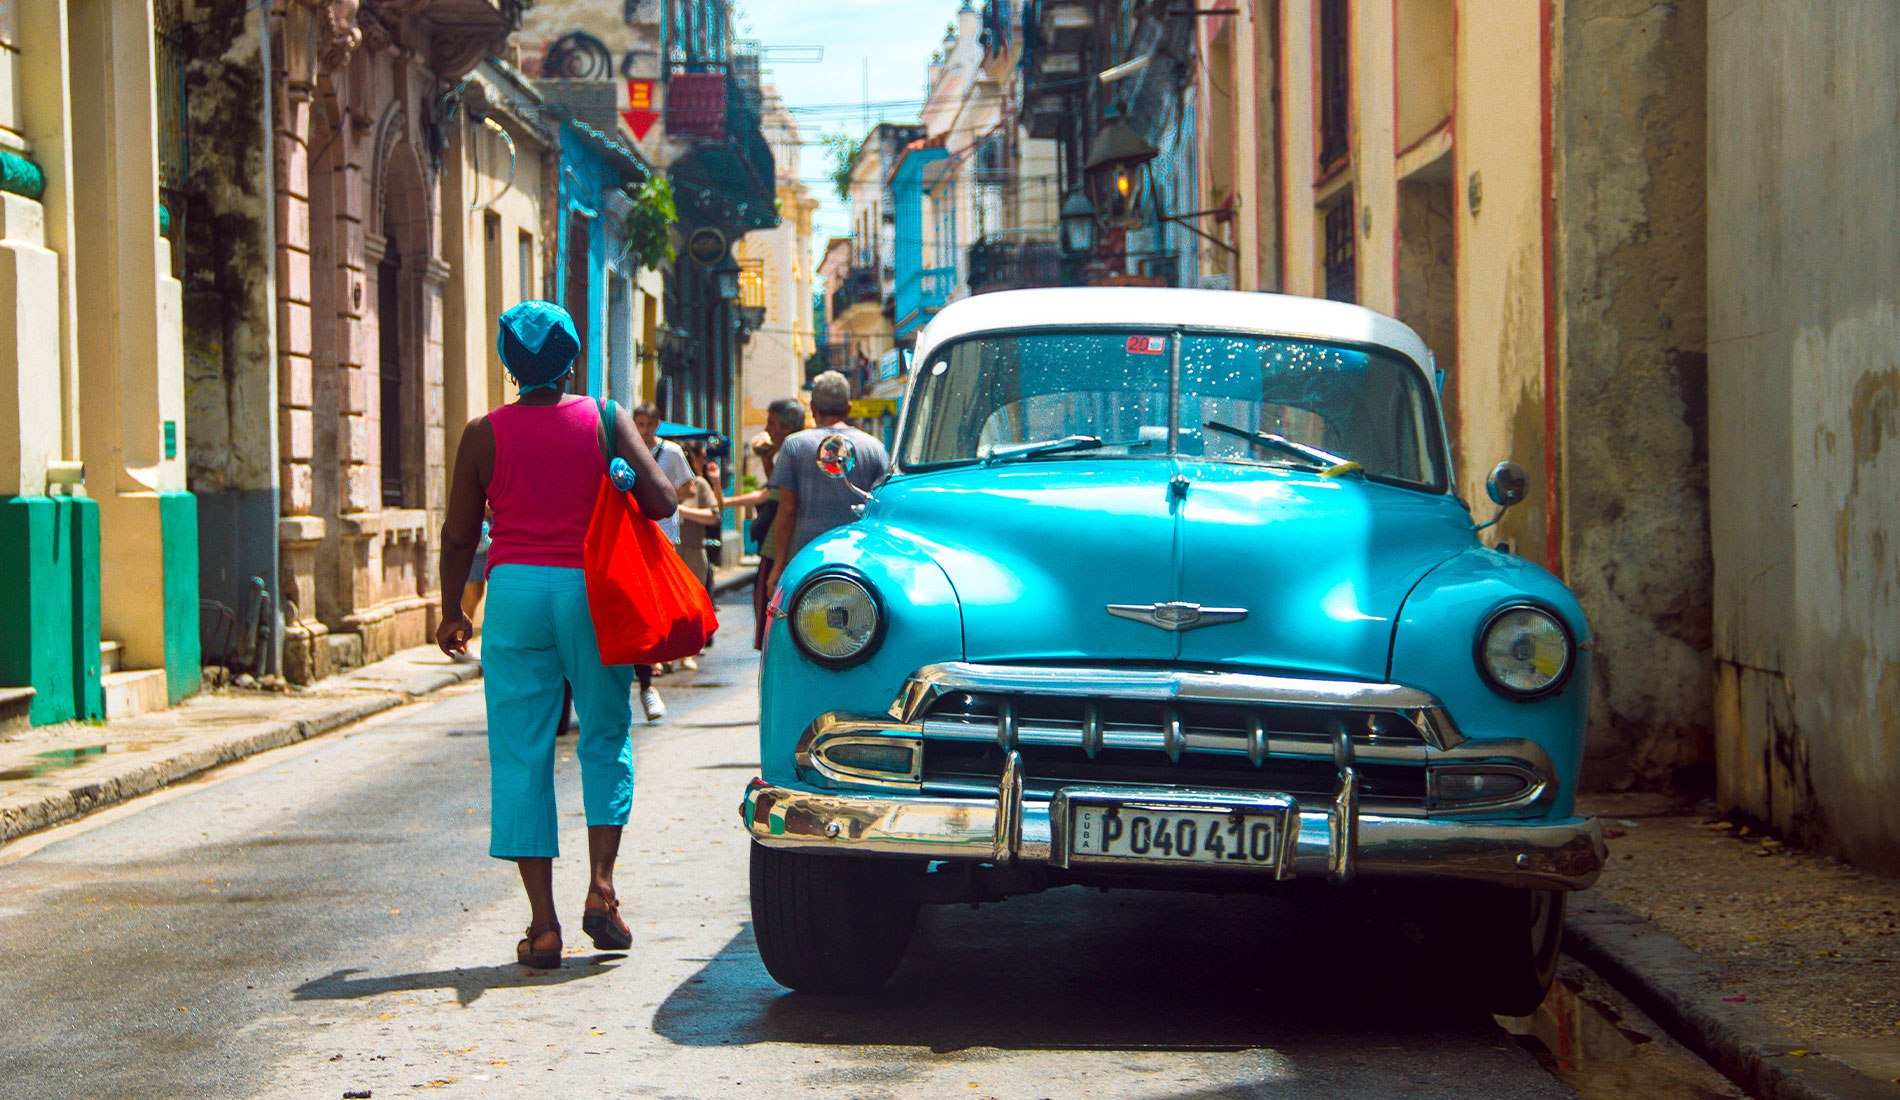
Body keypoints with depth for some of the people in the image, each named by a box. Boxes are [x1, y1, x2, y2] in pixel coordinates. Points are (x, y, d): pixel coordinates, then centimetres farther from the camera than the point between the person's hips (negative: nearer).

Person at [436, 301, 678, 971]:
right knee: (605, 740, 14)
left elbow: (458, 537, 3)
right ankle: (600, 886, -3)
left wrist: (452, 612, 17)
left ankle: (543, 923, 0)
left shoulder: (485, 434, 0)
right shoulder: (605, 421, 0)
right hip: (590, 590, 0)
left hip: (515, 589, 0)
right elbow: (662, 502, -6)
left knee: (521, 757, 4)